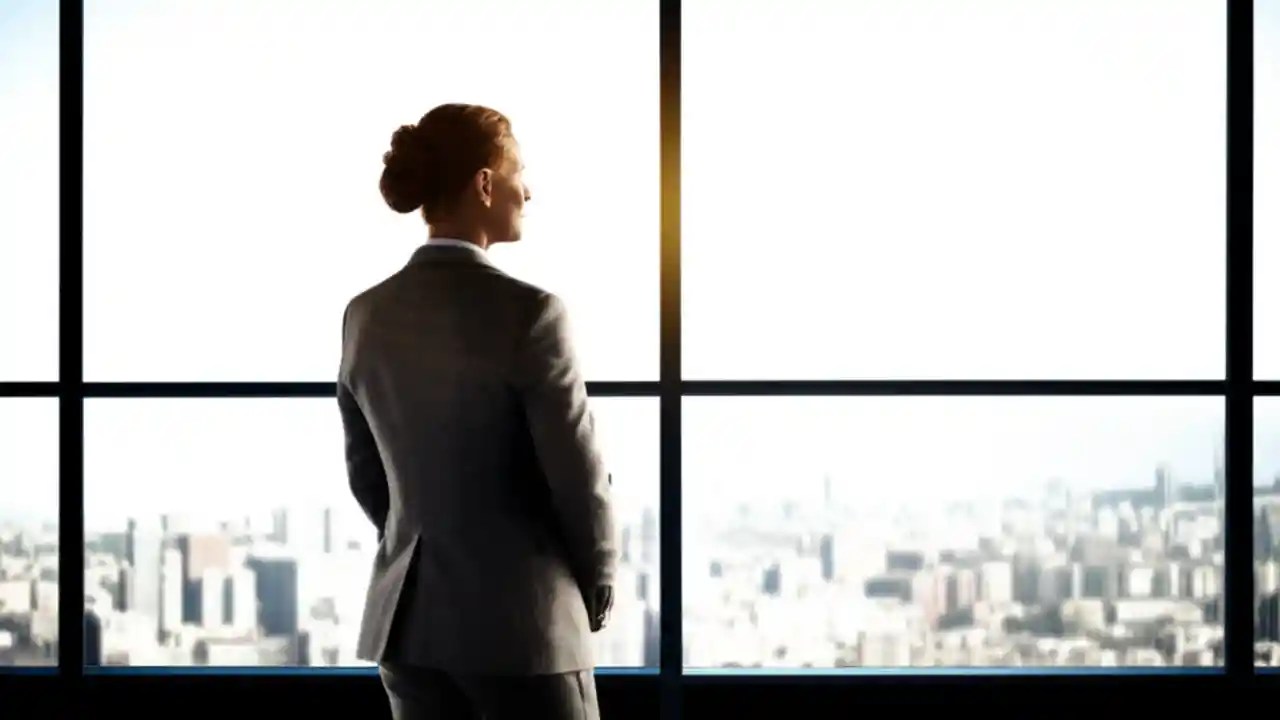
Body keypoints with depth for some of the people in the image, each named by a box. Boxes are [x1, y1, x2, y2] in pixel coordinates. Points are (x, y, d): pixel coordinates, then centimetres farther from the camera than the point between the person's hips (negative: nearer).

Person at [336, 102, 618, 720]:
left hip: (408, 612, 6)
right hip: (519, 616, -6)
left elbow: (365, 473, 12)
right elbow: (578, 471, -11)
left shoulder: (366, 315, 3)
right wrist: (597, 580, 6)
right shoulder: (528, 312, -16)